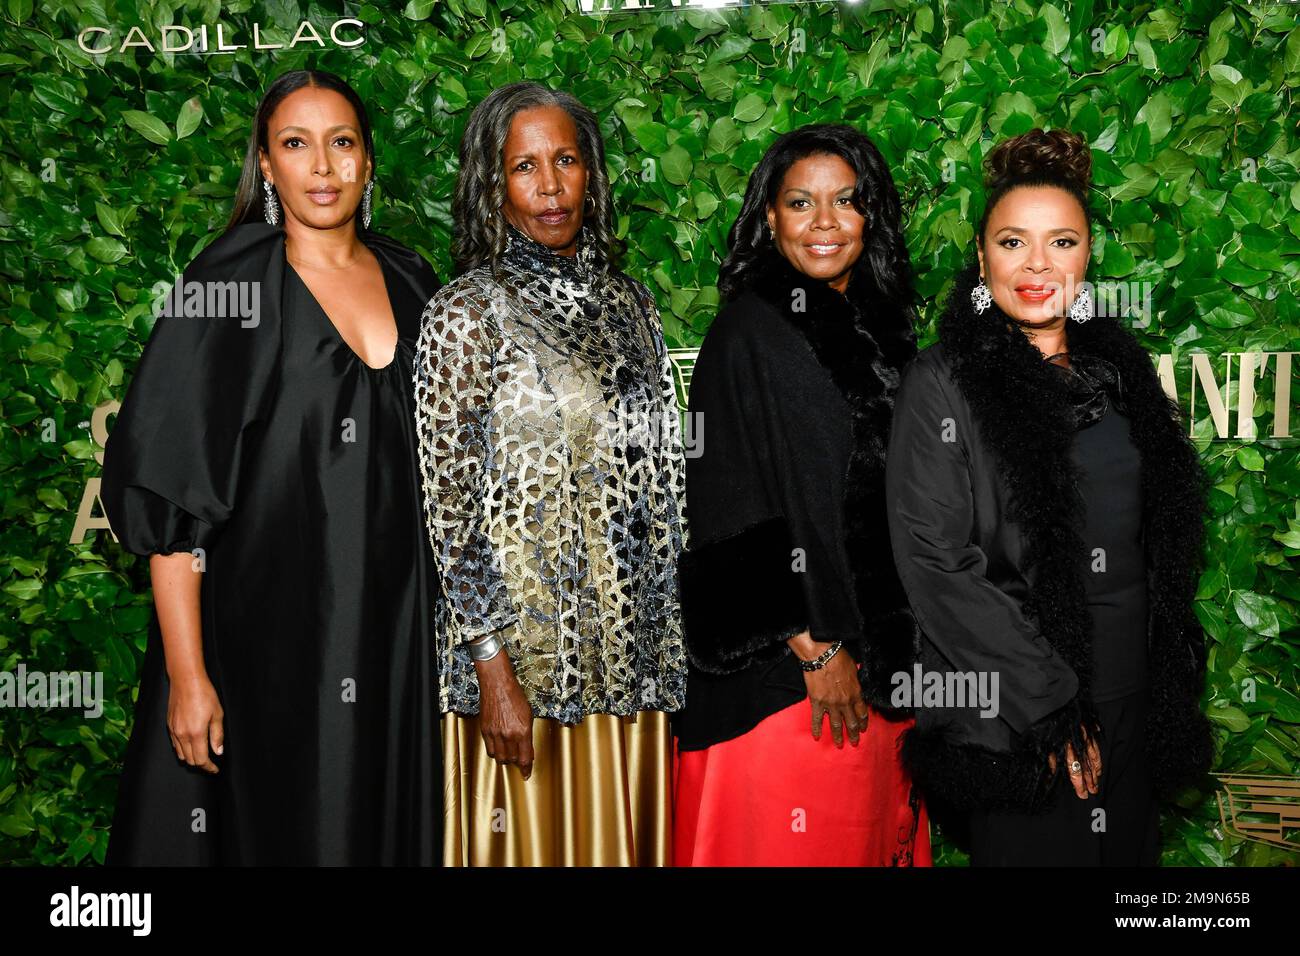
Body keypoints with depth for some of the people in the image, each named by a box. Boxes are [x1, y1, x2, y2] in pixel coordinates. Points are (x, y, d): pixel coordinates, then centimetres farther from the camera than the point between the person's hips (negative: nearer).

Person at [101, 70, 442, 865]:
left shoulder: (412, 283, 5)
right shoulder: (225, 290, -8)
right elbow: (170, 499, -12)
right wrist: (186, 674, -16)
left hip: (393, 628, 4)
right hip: (265, 631, -4)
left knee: (381, 828, 14)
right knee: (271, 831, 8)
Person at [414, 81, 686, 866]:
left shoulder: (630, 303, 10)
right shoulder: (469, 311, -7)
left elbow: (661, 484, 13)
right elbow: (448, 502, -10)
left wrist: (670, 651, 10)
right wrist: (493, 669, -15)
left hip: (634, 653, 5)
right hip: (526, 656, -5)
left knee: (624, 839, 14)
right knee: (537, 844, 6)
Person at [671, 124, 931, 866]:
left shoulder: (882, 327, 11)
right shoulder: (751, 332, -10)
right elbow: (745, 508, -15)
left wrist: (903, 649, 11)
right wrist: (814, 644, -16)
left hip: (883, 657, 7)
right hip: (785, 664, -7)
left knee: (875, 832, 14)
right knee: (788, 840, 3)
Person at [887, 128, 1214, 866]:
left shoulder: (1120, 371, 8)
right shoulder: (943, 383, -8)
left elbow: (1164, 542, 15)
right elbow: (936, 562, -15)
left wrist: (1172, 687, 8)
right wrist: (1047, 702, -16)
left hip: (1134, 704, 5)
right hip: (1012, 717, -5)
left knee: (1126, 850, 15)